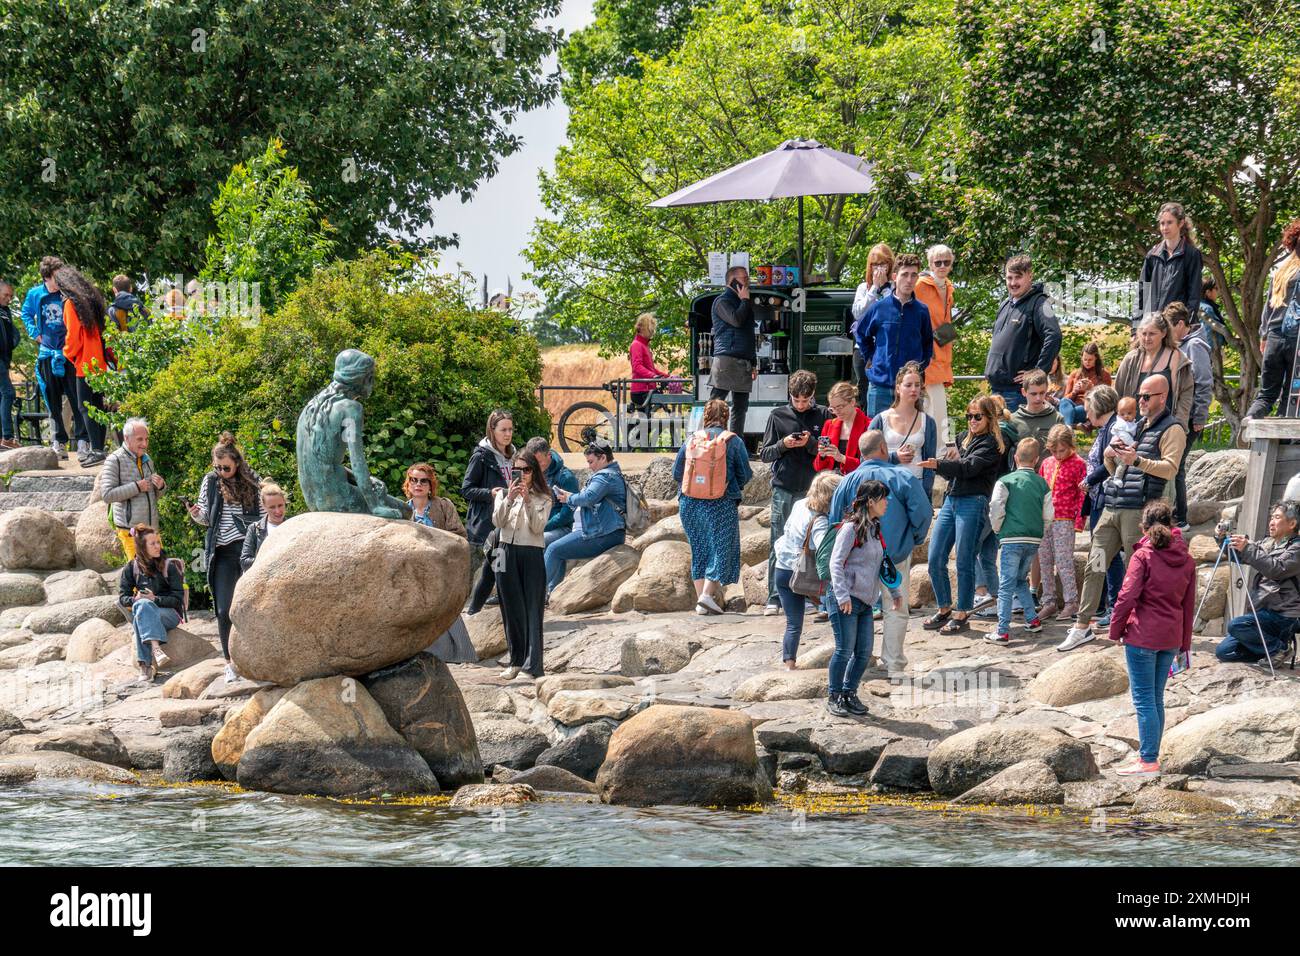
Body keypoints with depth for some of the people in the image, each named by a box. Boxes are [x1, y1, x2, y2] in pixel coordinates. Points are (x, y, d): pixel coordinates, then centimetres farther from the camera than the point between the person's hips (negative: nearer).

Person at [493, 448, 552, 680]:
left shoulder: (542, 499, 5)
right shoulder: (504, 494, 11)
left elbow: (538, 527, -8)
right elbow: (497, 522, -3)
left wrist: (528, 501, -17)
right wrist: (509, 499, -15)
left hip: (532, 555, -3)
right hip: (508, 554, 3)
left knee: (532, 610, -9)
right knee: (511, 609, 6)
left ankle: (533, 665, -15)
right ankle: (516, 661, 17)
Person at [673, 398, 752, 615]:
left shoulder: (692, 440, 4)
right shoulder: (733, 441, -3)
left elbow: (677, 473, 7)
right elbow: (745, 473, -1)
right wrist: (735, 487, 20)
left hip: (690, 502, 3)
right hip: (721, 504, -3)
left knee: (699, 549, 13)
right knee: (720, 548, 1)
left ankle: (700, 596, 11)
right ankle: (708, 594, -14)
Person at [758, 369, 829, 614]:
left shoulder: (822, 416, 6)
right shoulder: (778, 416, 7)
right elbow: (764, 454, 8)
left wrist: (810, 443, -13)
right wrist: (783, 444, -10)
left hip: (812, 488, 0)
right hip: (783, 489, 0)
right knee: (779, 545, -1)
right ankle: (774, 598, 2)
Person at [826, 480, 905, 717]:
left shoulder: (875, 530, 14)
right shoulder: (851, 528, -12)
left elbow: (883, 563, 27)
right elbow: (836, 562, -16)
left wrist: (895, 591, 27)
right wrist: (843, 595, -23)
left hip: (865, 602, 8)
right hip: (846, 600, -8)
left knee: (864, 651, 6)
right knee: (845, 650, -5)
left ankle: (849, 694, 19)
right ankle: (833, 697, 7)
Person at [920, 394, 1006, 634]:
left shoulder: (992, 444, -4)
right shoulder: (964, 439, 19)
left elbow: (968, 467, -17)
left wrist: (939, 465, -27)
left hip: (973, 503, -7)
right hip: (951, 500, 7)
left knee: (964, 562, -5)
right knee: (935, 559, 4)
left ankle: (961, 615, 3)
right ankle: (944, 610, 17)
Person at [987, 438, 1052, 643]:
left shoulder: (1005, 481, -3)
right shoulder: (1042, 484, 7)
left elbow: (996, 510, -11)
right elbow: (1048, 515, 5)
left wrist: (997, 529, 6)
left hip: (1012, 539, -4)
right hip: (1034, 540, 4)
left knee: (1006, 584, -3)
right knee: (1021, 580, 23)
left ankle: (1003, 632, -8)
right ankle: (1032, 620, 22)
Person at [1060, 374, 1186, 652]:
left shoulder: (1171, 429, -1)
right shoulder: (1137, 425, 24)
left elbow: (1170, 469, -14)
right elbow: (1110, 468, 29)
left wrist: (1137, 460, -25)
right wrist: (1110, 454, 6)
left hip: (1139, 511, -7)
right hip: (1113, 507, 8)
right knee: (1094, 568, 2)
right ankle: (1082, 627, 4)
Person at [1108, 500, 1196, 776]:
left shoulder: (1143, 556, -11)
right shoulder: (1186, 560, 7)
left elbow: (1128, 596, -16)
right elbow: (1189, 604, 11)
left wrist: (1116, 629, -3)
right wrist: (1184, 643, 18)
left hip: (1143, 637, -6)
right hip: (1171, 638, 6)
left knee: (1144, 699, -2)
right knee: (1156, 697, 15)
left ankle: (1148, 761, -2)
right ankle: (1151, 754, 21)